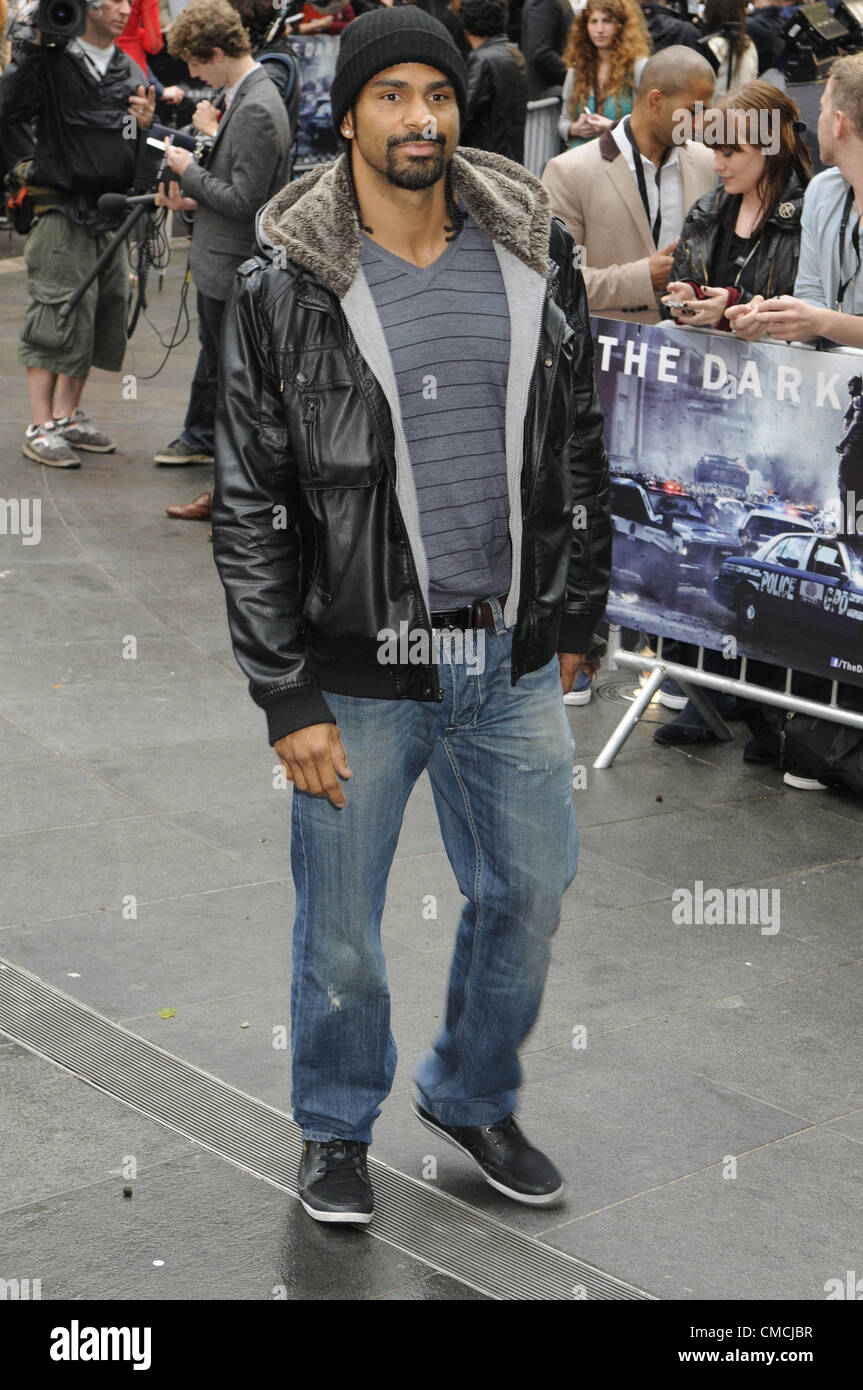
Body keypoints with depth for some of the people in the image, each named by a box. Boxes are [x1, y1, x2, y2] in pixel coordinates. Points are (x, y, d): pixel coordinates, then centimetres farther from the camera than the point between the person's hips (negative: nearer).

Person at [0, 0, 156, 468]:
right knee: (56, 319, -7)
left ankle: (68, 416, 22)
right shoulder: (53, 60, -5)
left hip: (111, 214, 7)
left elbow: (137, 155, 18)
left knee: (101, 316, 10)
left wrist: (146, 124, -4)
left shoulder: (130, 72, 15)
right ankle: (40, 428, -2)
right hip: (62, 213, -7)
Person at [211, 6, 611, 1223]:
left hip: (511, 660, 4)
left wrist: (572, 615, 10)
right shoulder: (283, 291, -9)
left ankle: (472, 1097, 41)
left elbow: (578, 445, 11)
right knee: (341, 931, 10)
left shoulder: (533, 255, 1)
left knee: (528, 895, 16)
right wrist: (289, 700, -11)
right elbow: (251, 509, -8)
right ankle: (337, 1130, 36)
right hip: (360, 673, -3)